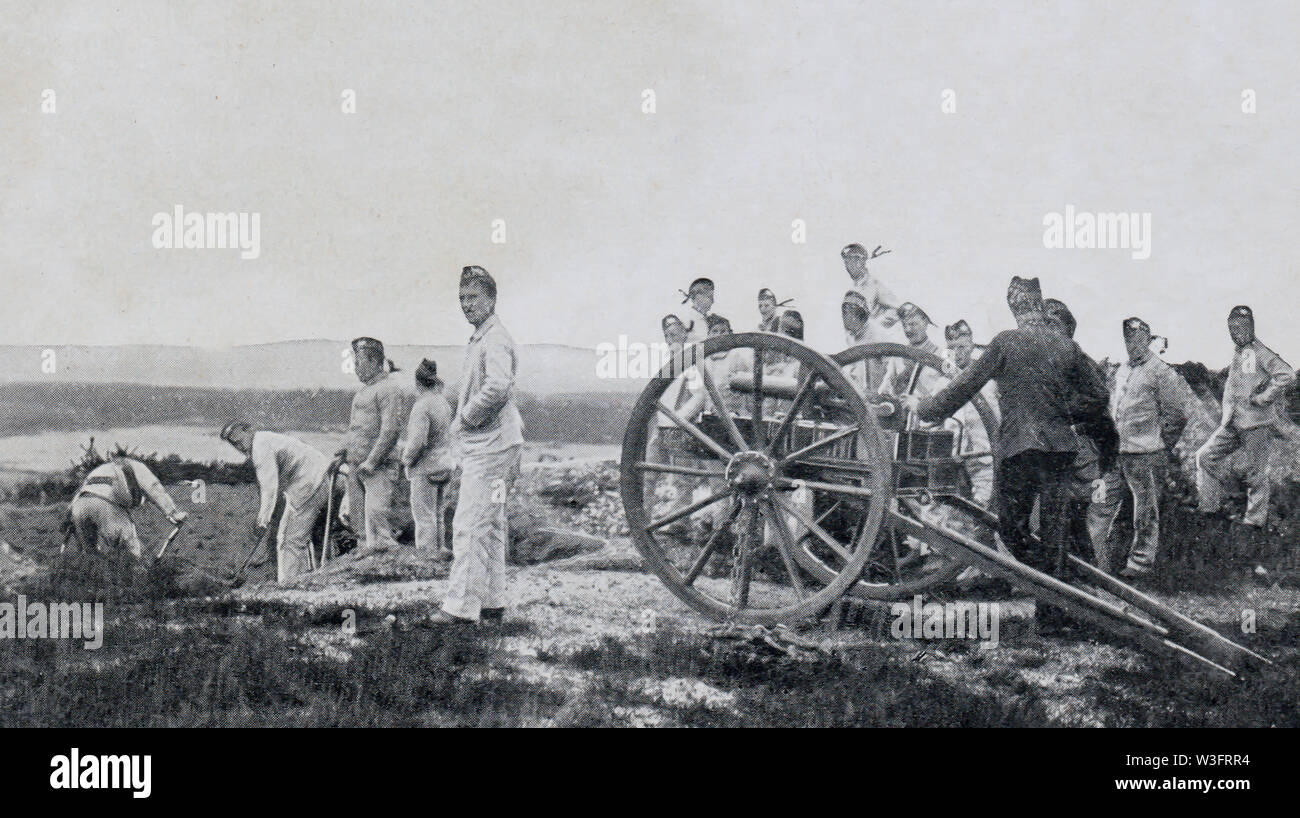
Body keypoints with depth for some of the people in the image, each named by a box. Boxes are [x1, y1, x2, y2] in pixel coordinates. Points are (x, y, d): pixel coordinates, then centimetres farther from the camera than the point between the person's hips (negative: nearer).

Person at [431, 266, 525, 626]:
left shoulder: (495, 339, -13)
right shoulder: (478, 340, 20)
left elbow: (497, 387, -28)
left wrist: (466, 418, -16)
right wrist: (463, 423, 14)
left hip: (490, 446, -11)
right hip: (479, 446, 11)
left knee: (470, 525, -12)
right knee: (490, 526, 14)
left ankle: (462, 605, -11)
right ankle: (492, 601, 20)